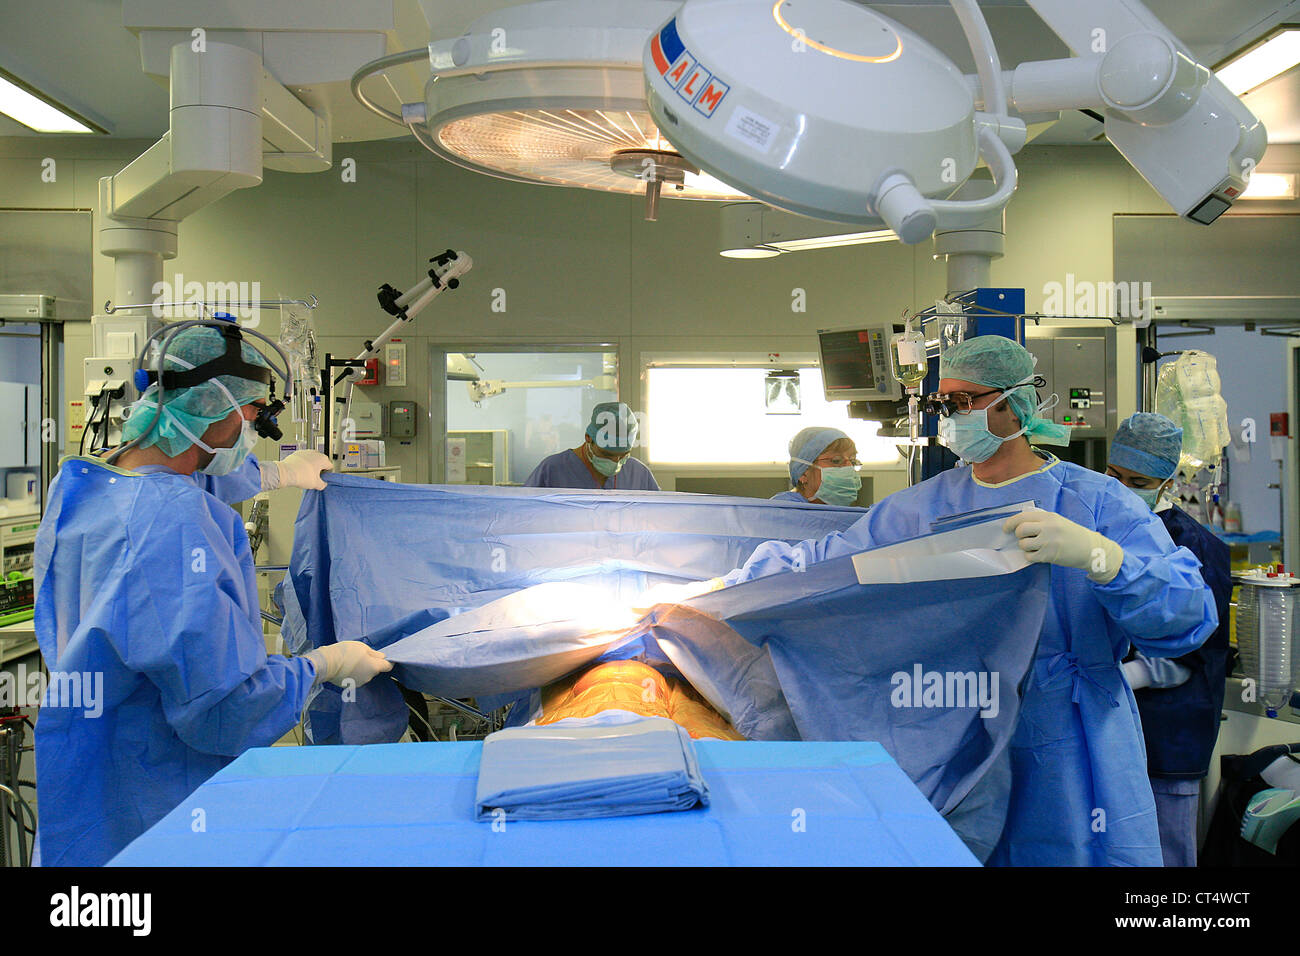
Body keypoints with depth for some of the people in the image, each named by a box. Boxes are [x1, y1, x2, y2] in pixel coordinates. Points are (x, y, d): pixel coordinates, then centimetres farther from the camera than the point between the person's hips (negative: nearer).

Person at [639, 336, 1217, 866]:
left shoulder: (1097, 501, -7)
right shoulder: (924, 506, 8)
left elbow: (1190, 614, -18)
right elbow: (825, 561, 11)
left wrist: (1096, 555, -35)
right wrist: (713, 589, 5)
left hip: (1069, 757, -4)